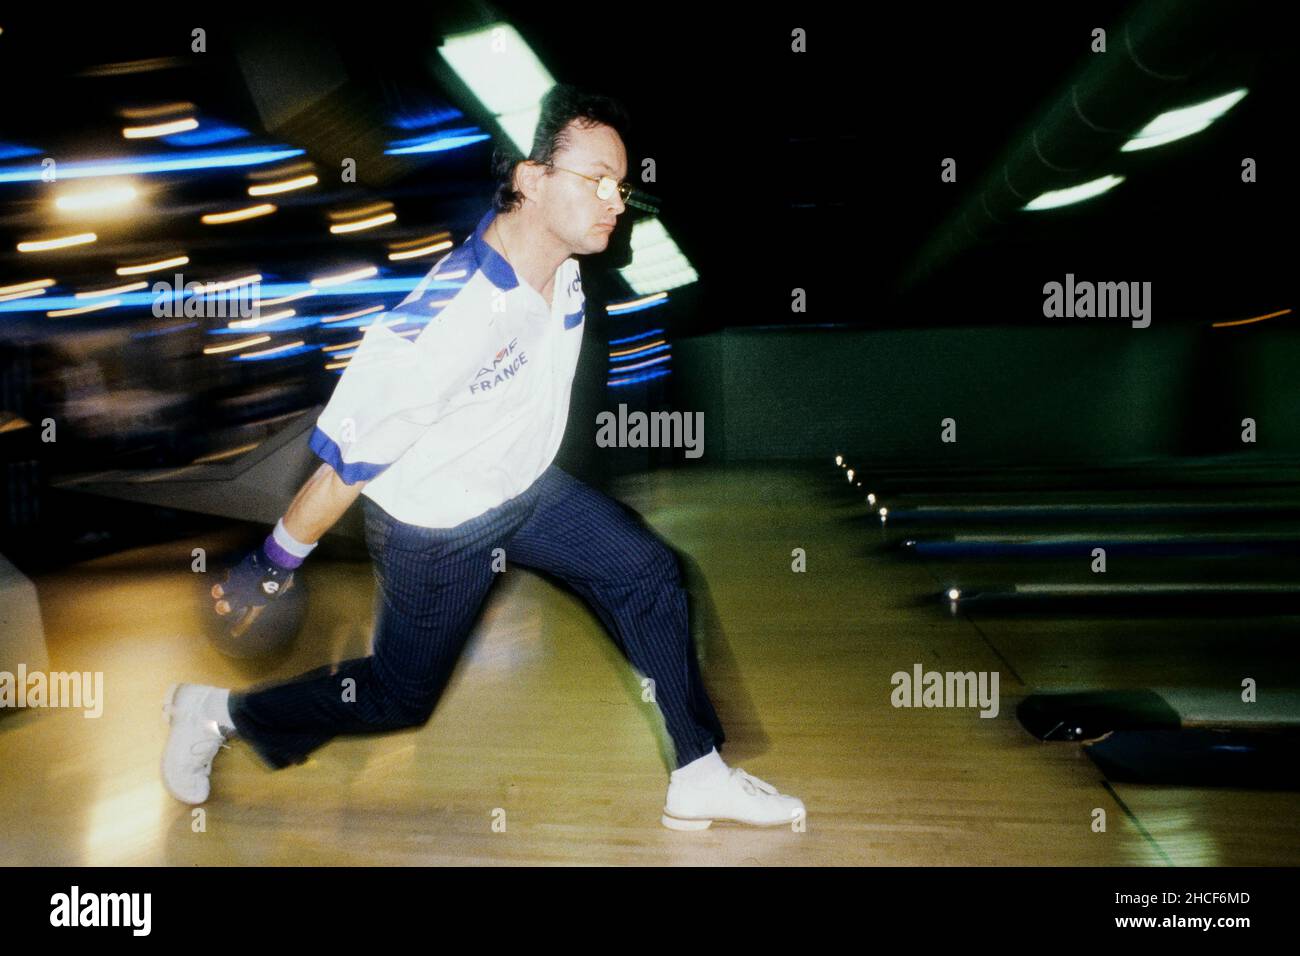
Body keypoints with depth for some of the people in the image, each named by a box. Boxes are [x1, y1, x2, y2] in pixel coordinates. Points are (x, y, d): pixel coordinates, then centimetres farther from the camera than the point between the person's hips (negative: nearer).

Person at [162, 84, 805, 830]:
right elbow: (348, 459, -27)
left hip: (527, 490, 7)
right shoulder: (446, 319, -36)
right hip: (434, 531, -7)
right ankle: (218, 714, 33)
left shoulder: (562, 263, -11)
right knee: (401, 697, 10)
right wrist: (272, 570, -17)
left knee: (650, 574, -3)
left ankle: (700, 777, 8)